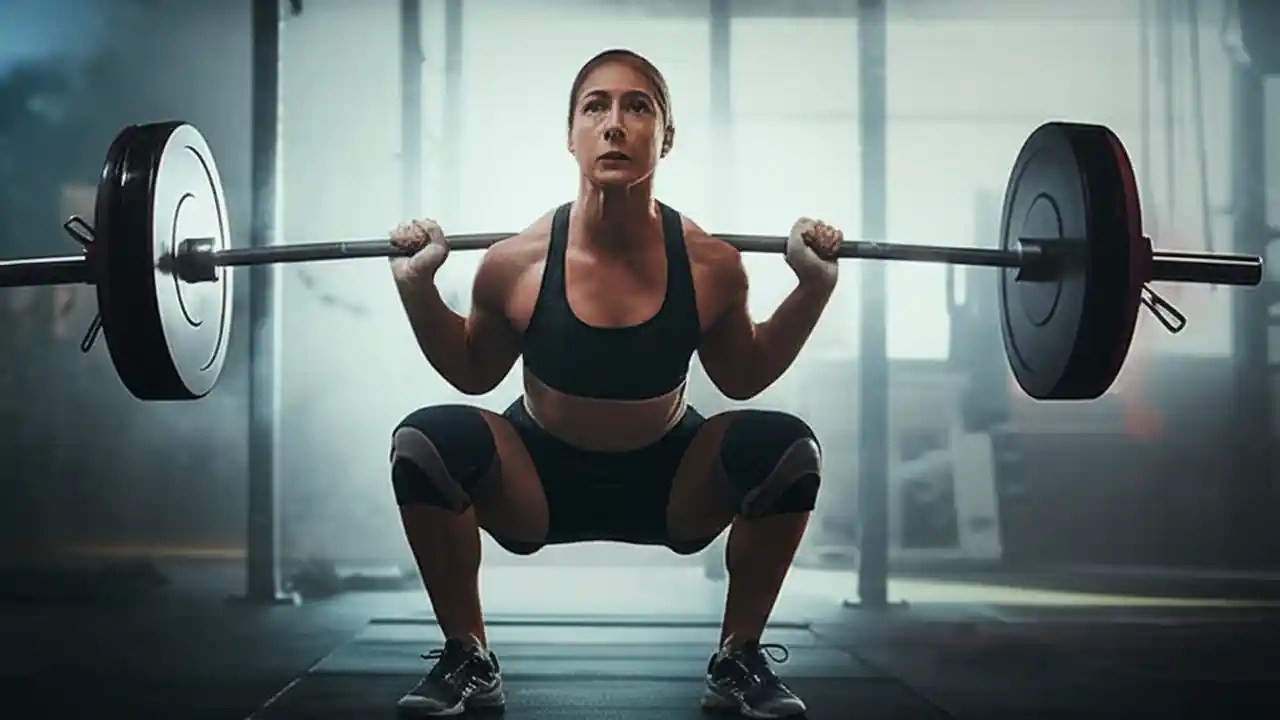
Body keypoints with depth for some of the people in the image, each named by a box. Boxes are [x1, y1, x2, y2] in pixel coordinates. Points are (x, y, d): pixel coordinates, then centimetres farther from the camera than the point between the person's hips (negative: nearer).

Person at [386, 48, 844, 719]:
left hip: (670, 484, 1)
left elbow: (743, 378, 0)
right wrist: (417, 287, -15)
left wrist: (814, 287, -12)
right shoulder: (516, 264, -20)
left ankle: (738, 659, -2)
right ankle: (467, 658, -5)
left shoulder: (711, 266, -19)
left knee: (787, 449, -26)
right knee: (423, 442, -28)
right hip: (539, 484, 0)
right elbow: (473, 373, -1)